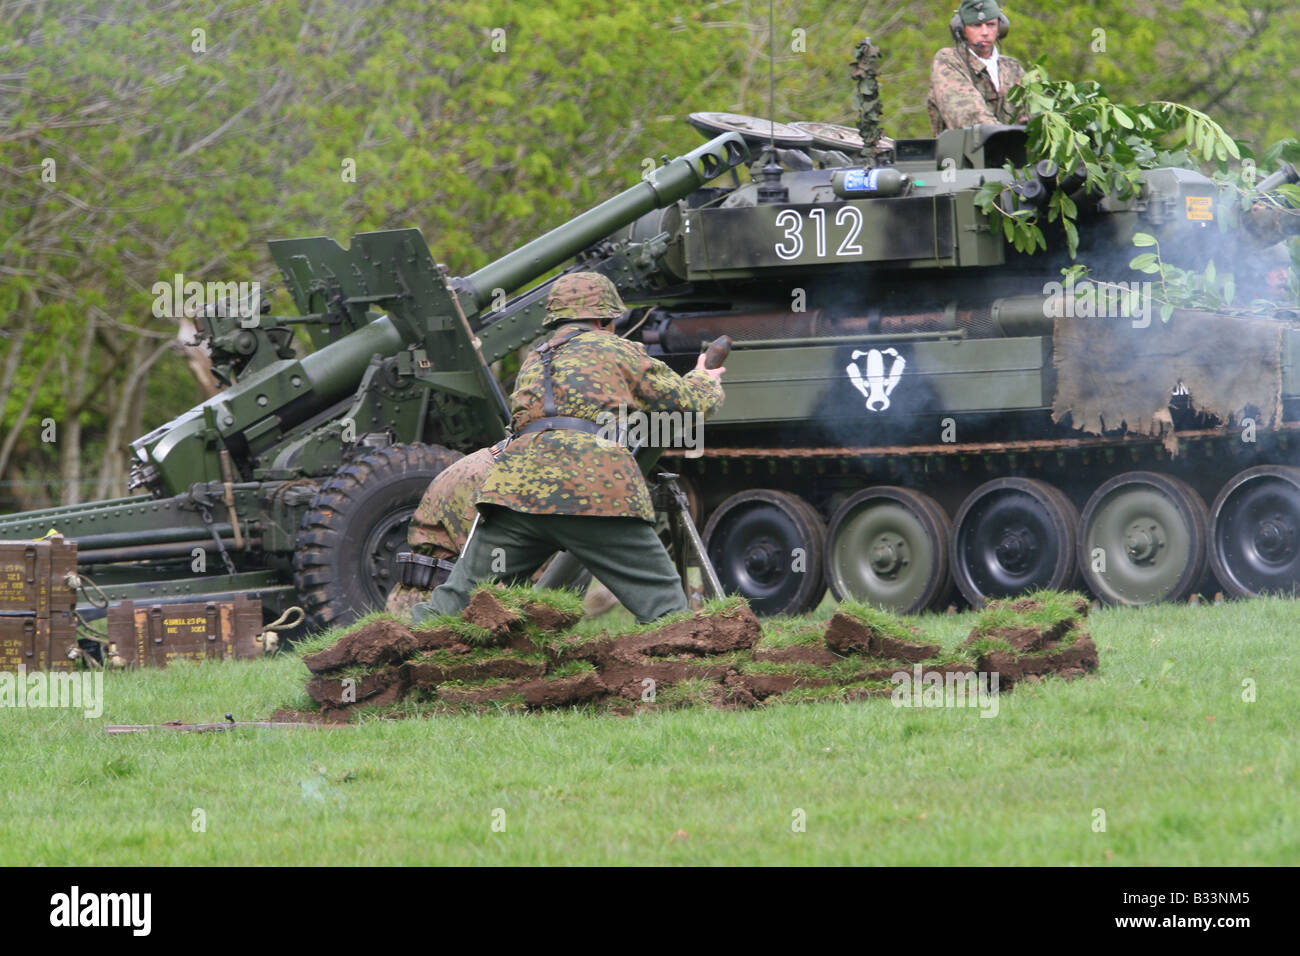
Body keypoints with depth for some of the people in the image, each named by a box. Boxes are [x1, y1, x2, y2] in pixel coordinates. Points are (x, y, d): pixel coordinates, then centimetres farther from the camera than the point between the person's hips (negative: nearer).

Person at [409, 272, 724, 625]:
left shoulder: (534, 361, 31)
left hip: (519, 485, 4)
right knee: (665, 608, 0)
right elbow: (689, 402, 21)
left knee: (456, 602, 6)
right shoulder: (612, 348, 17)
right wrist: (705, 381, 46)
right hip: (598, 490, -4)